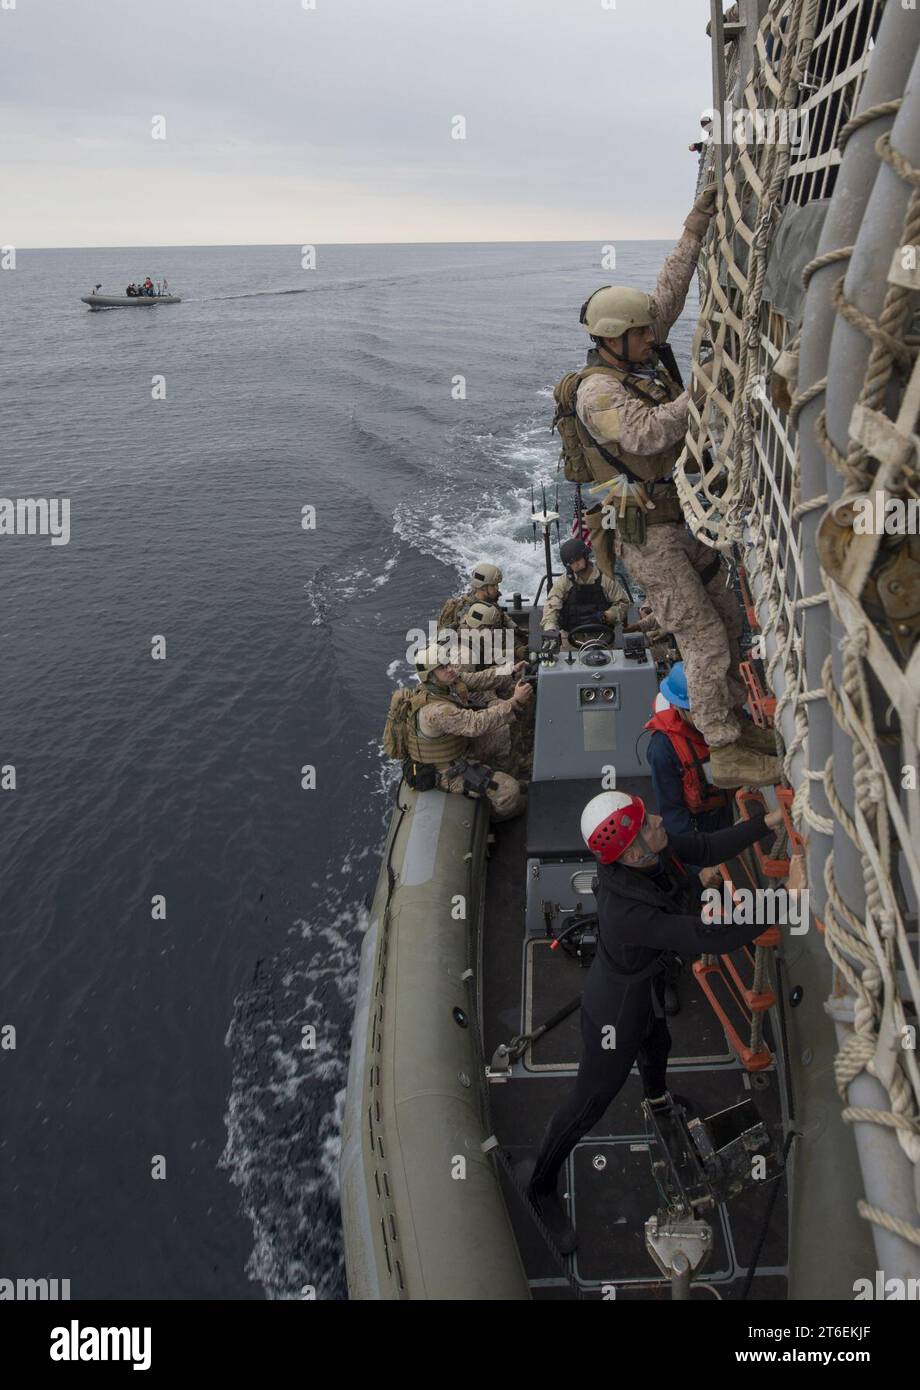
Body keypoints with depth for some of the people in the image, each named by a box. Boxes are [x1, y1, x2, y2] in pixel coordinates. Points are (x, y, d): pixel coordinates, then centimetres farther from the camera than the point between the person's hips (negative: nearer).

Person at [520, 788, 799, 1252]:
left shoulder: (648, 852, -24)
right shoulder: (627, 912, -45)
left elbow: (706, 848, -9)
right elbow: (714, 939, -42)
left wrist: (767, 821, -16)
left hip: (649, 987, 9)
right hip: (617, 1008, -8)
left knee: (657, 1045, 39)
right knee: (590, 1102, 14)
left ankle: (656, 1095, 76)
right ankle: (540, 1181, 40)